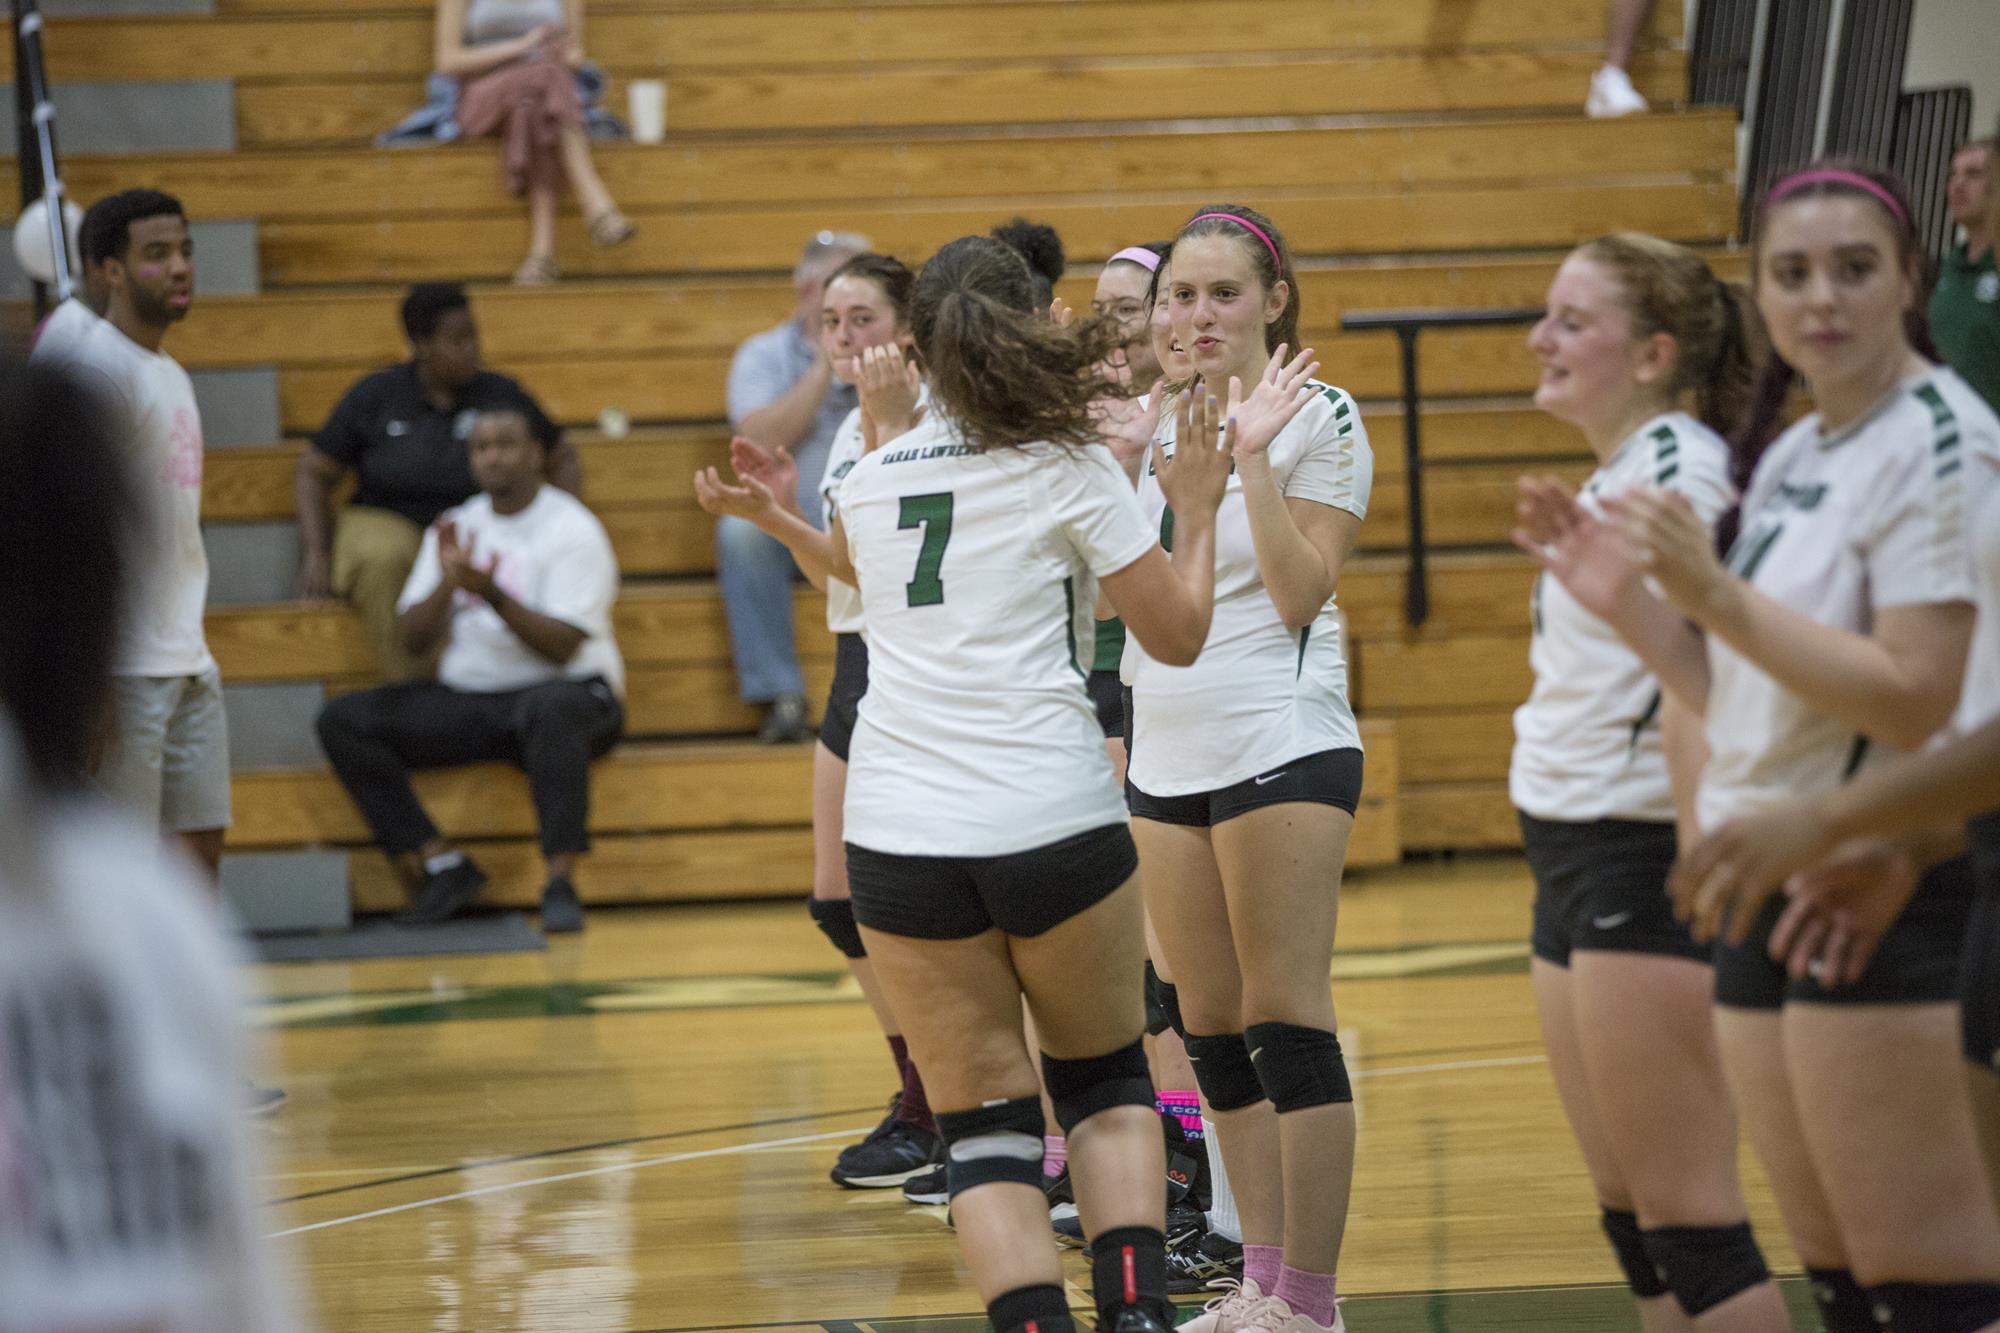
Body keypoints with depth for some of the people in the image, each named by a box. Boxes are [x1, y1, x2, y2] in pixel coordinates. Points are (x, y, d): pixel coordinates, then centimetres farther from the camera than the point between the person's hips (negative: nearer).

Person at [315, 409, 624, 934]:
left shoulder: (572, 530, -5)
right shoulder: (454, 529, 11)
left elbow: (562, 647, -15)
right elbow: (414, 639, 4)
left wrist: (492, 594, -27)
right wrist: (447, 583, -15)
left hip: (567, 690, -6)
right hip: (466, 702, 6)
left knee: (551, 708, -42)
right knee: (342, 720, -13)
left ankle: (561, 882, -38)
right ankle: (442, 866, -16)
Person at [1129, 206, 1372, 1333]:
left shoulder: (1319, 416, -6)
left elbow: (1299, 594, -12)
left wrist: (1253, 449, -17)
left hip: (1281, 747, -7)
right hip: (1168, 760, 7)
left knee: (1287, 1019, -8)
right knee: (1212, 1028, 8)